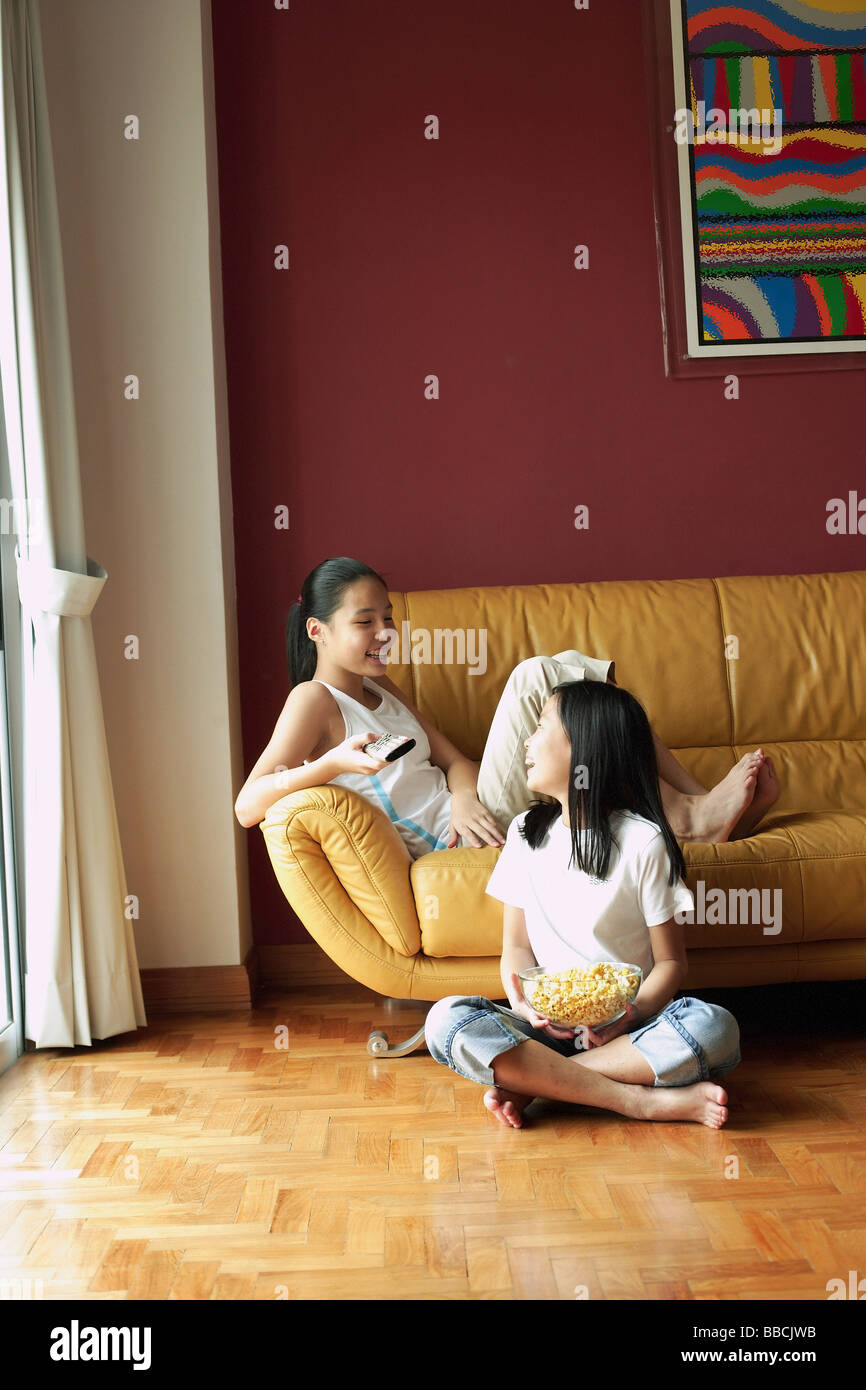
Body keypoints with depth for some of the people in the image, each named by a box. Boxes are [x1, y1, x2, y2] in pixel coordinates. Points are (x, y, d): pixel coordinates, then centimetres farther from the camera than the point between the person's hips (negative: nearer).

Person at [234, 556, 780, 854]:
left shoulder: (379, 687, 20)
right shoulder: (314, 700, -6)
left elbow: (452, 757, 10)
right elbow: (248, 805, -20)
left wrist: (463, 798, -13)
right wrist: (332, 763, -35)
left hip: (468, 816, 9)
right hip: (450, 845, -8)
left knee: (576, 671, -2)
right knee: (539, 676, -20)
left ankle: (698, 803, -6)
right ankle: (684, 815, -17)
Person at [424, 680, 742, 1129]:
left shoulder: (642, 841, -4)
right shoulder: (525, 832, 9)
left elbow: (670, 961, -2)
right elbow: (516, 946, 10)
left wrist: (633, 1014, -22)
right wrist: (525, 1004, -12)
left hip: (623, 1026, -2)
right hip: (547, 1025, 3)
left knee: (715, 1028, -31)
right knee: (445, 1019, -25)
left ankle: (530, 1082, -23)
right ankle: (643, 1100, -26)